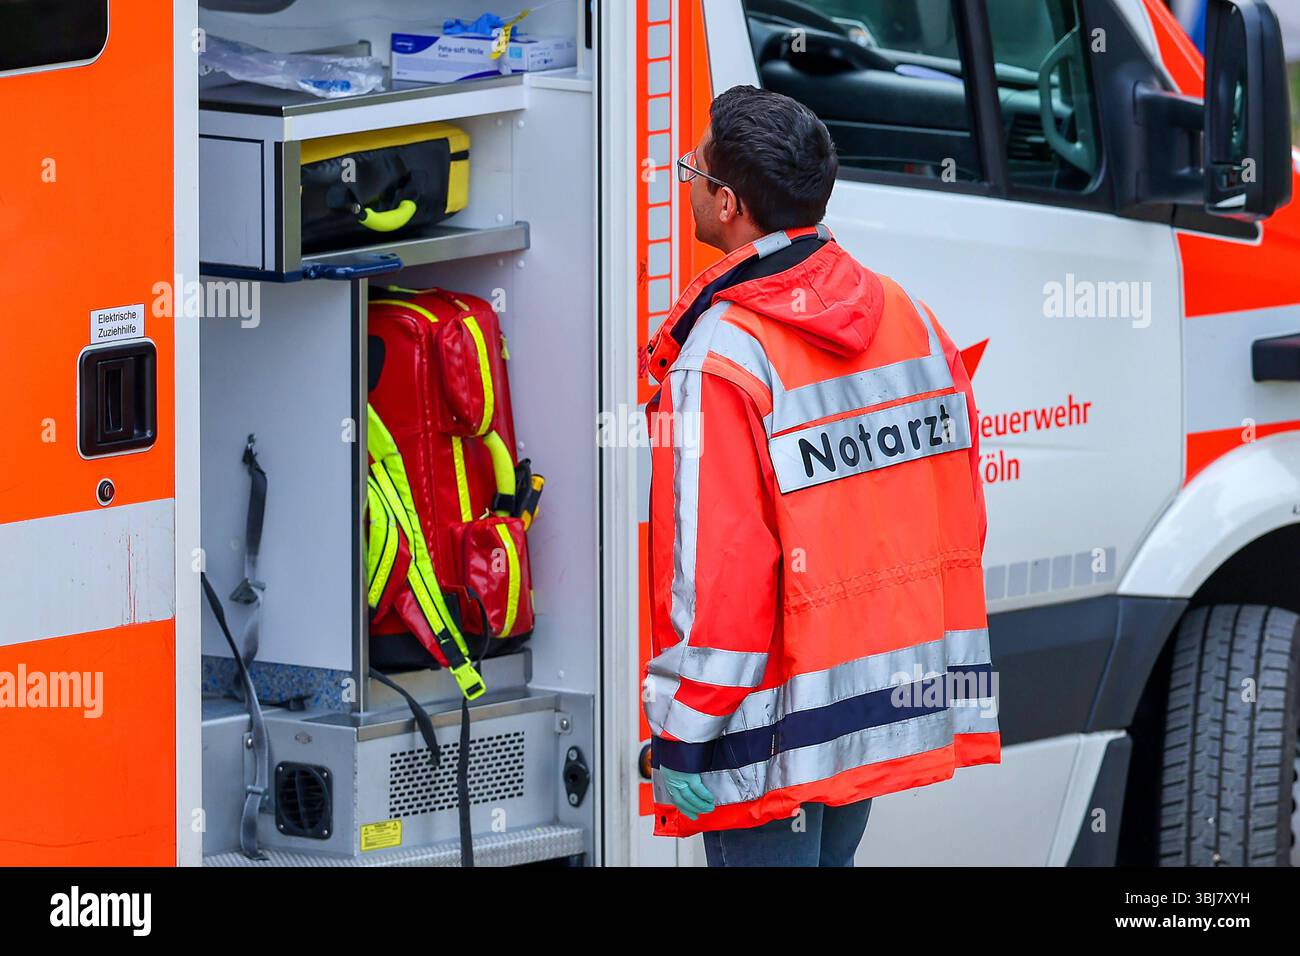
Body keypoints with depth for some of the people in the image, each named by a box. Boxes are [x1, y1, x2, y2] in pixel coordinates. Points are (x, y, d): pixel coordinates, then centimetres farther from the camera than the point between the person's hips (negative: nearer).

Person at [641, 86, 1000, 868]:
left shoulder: (722, 361, -18)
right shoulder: (909, 318, 4)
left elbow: (716, 568, -19)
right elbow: (960, 518, 10)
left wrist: (684, 737, -12)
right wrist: (957, 688, 18)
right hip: (892, 708, 7)